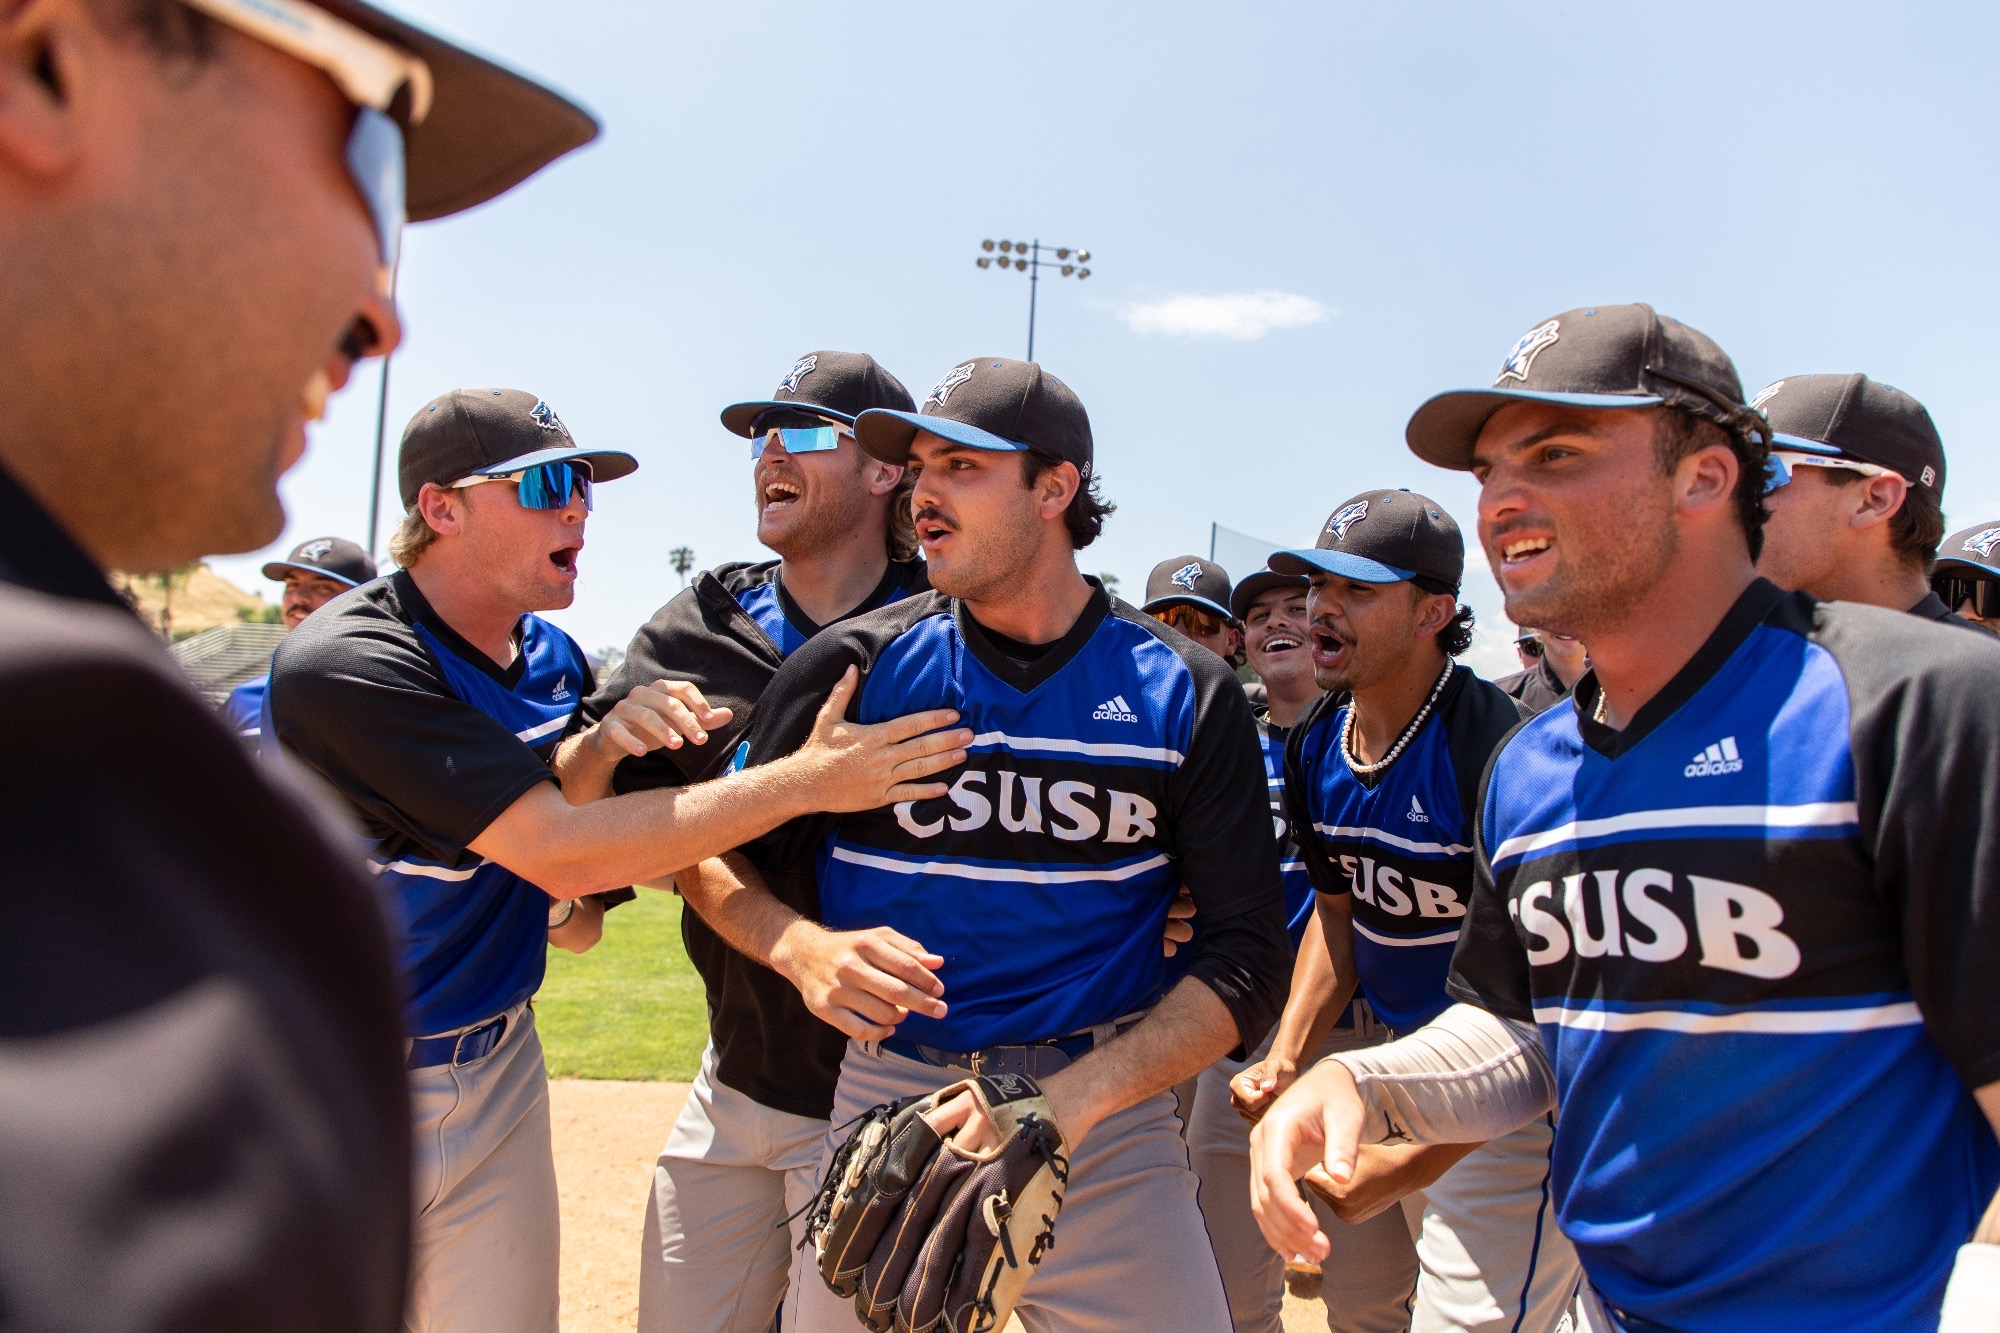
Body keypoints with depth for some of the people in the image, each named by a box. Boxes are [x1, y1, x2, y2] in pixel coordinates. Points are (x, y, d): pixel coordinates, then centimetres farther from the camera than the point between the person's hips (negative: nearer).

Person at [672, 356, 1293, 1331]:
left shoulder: (1185, 693, -2)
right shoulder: (851, 667, 1)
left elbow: (1245, 962, -5)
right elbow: (710, 855, 7)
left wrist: (1064, 1102, -18)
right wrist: (802, 950, -14)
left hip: (1107, 1117, 0)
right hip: (884, 1100, 1)